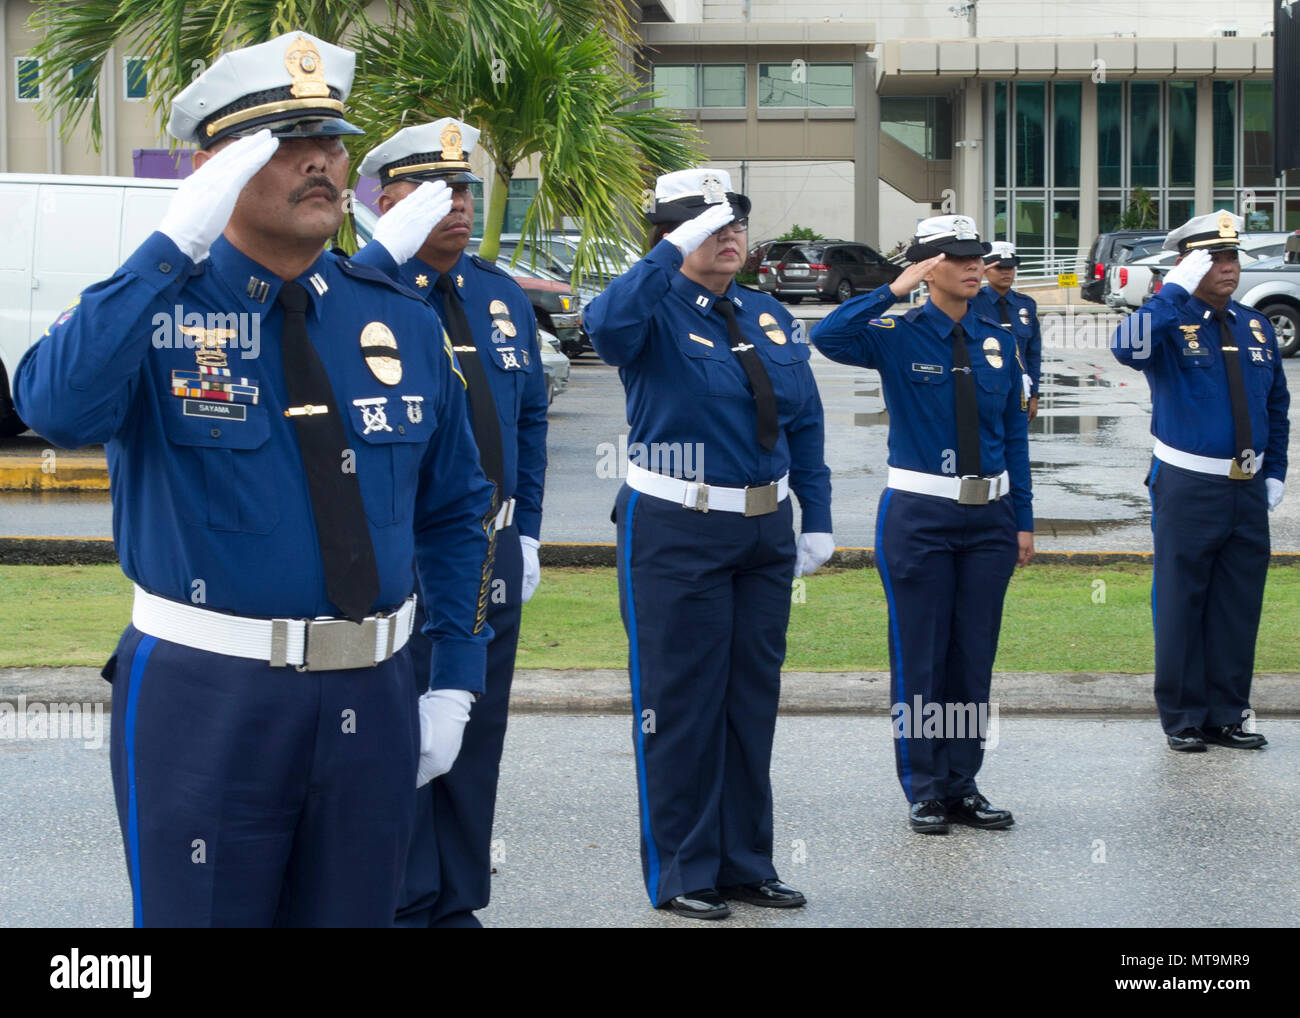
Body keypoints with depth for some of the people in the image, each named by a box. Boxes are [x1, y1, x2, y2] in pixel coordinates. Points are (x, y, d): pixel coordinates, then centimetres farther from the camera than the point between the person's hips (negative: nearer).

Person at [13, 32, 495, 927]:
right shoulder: (156, 308, -6)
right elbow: (59, 408, -28)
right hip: (205, 695, -4)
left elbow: (457, 511, 15)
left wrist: (457, 684, 9)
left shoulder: (400, 321, 6)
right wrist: (176, 244, -30)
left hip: (371, 699, 4)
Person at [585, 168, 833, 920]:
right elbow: (608, 326, -34)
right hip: (676, 532, -6)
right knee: (682, 702, 1)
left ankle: (747, 863, 24)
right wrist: (675, 252, -33)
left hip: (766, 532, 6)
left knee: (754, 701, 13)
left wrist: (819, 519, 9)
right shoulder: (656, 313, -9)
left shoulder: (772, 319, 10)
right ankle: (682, 875, 11)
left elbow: (805, 424, 13)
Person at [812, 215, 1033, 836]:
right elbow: (828, 337, -25)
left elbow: (1014, 431, 12)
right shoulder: (898, 337, -5)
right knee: (920, 654, 1)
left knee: (975, 652, 8)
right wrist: (896, 289, -25)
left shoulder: (998, 341, 8)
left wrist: (1023, 520, 9)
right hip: (919, 515, -4)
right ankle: (925, 791, 11)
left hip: (989, 515, 4)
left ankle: (963, 787, 17)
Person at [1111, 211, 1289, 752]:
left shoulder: (1256, 327, 10)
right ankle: (1182, 718, 13)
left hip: (1248, 489, 5)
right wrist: (1177, 290, -28)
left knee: (1239, 605, 10)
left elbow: (1276, 404, 19)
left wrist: (1275, 472, 12)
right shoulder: (1171, 325, -8)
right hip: (1187, 488, -5)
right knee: (1181, 605, 2)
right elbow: (1128, 347, -32)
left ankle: (1227, 716, 20)